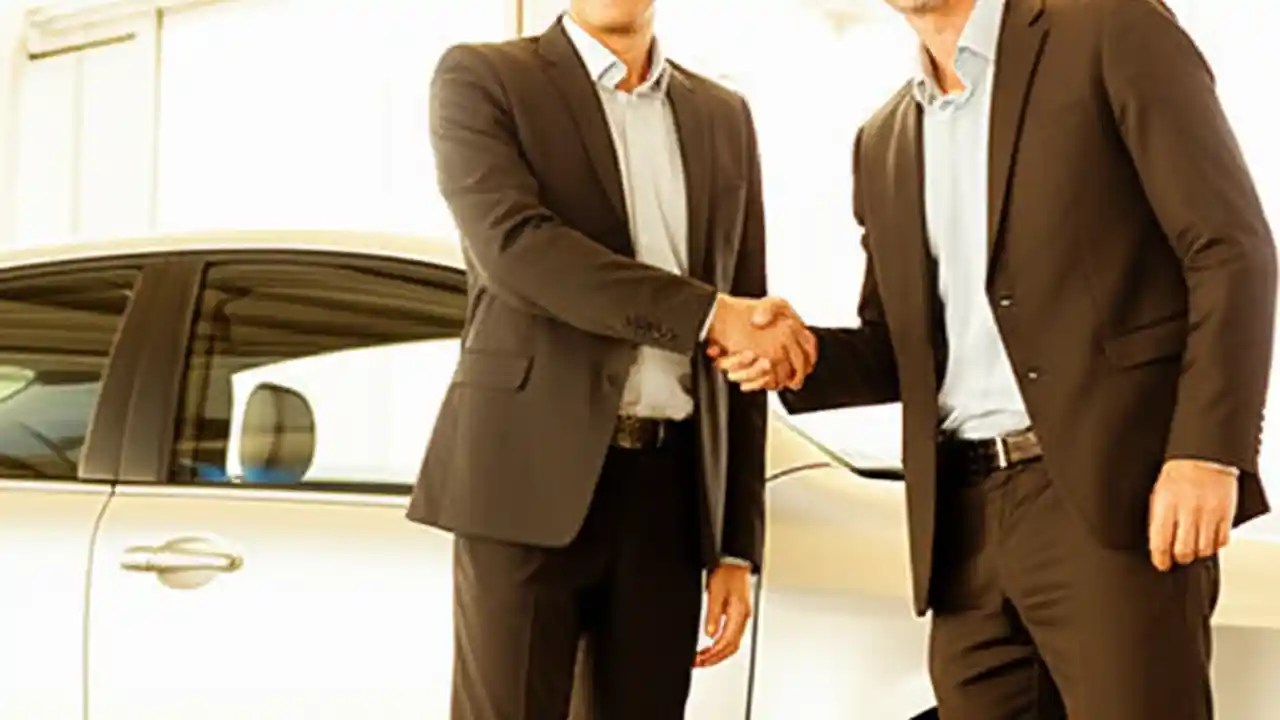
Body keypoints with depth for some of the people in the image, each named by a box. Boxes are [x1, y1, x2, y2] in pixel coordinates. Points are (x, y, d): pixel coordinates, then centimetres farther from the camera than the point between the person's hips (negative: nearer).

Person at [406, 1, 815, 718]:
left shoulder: (723, 119, 15)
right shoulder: (482, 79, 3)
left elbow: (744, 351, 14)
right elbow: (513, 243, -16)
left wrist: (737, 543, 9)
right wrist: (709, 314, -19)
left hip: (668, 492, 4)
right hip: (531, 477, -4)